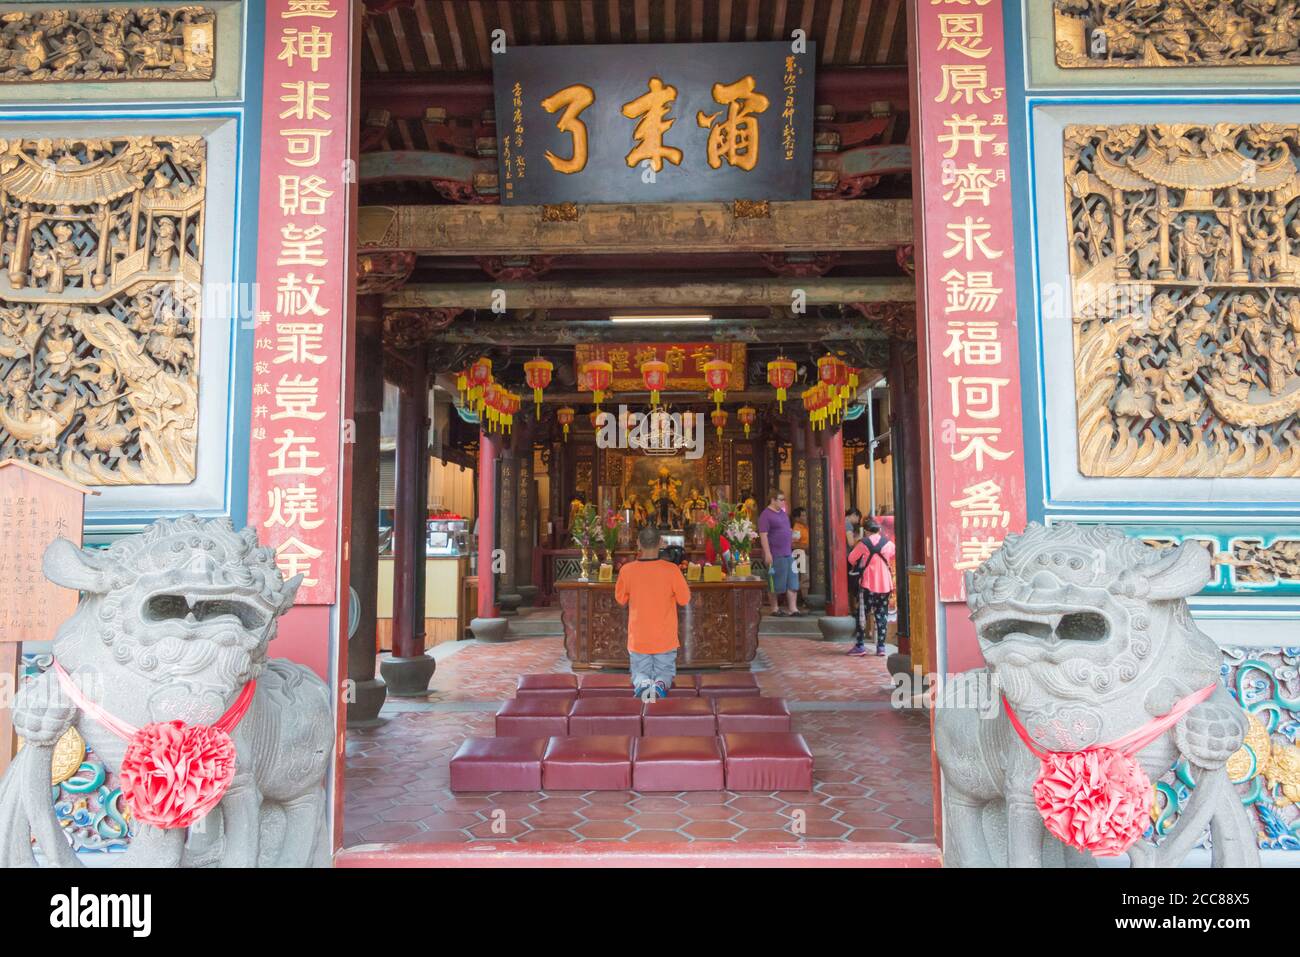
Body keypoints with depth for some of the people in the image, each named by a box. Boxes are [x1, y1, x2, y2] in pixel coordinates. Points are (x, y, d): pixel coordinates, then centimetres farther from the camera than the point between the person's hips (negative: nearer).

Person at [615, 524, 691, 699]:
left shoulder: (627, 570, -13)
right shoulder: (672, 570, -15)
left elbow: (620, 599, 5)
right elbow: (684, 599, -3)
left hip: (638, 640, 0)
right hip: (665, 639, 0)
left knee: (640, 673, 19)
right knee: (665, 672, 20)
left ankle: (642, 683, -18)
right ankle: (661, 683, -17)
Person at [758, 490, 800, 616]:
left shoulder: (783, 512, 15)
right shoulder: (766, 515, -11)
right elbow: (763, 535, -16)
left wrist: (793, 533, 10)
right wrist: (767, 553, -21)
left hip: (788, 553, 8)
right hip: (775, 555, -8)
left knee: (792, 582, 3)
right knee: (776, 584, 3)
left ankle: (793, 609, 5)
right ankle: (775, 609, 16)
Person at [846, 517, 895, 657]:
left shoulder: (863, 543, -6)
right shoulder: (888, 543, 1)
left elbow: (851, 559, 2)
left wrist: (859, 564, 22)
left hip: (868, 584, -3)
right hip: (885, 585, 3)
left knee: (862, 614, 4)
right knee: (882, 614, 8)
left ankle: (860, 646, 4)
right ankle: (881, 646, 7)